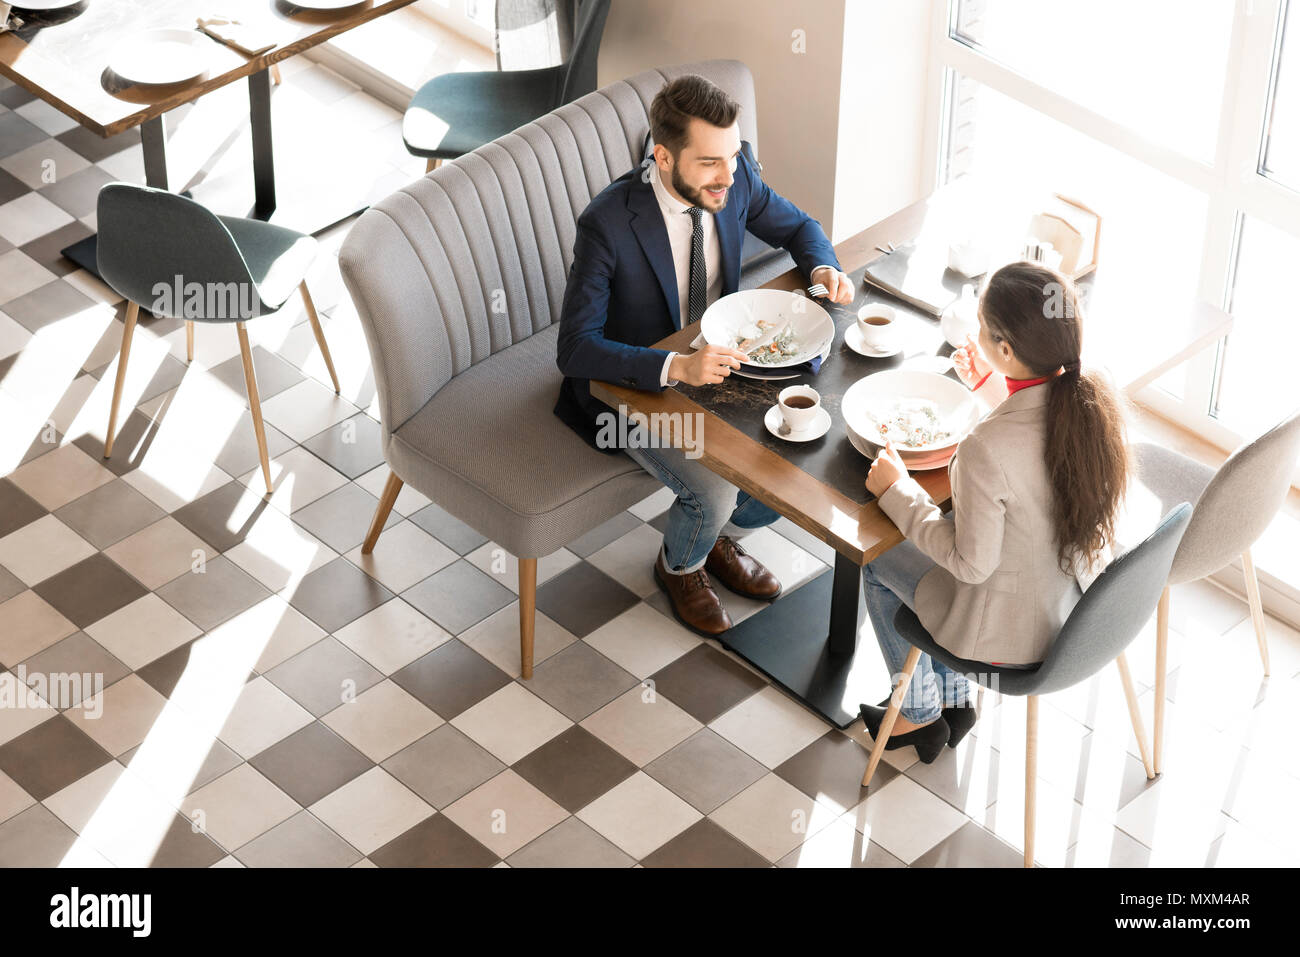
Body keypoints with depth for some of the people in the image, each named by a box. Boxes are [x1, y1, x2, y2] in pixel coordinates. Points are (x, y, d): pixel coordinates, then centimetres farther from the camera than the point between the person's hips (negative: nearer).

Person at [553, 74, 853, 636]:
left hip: (713, 360, 6)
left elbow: (797, 227, 7)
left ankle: (720, 538, 20)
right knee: (714, 491, -23)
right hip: (636, 384, -6)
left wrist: (823, 269, -16)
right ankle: (678, 566, 14)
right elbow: (575, 349, -31)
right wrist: (676, 368, -44)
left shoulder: (736, 178, -14)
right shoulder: (607, 224, -30)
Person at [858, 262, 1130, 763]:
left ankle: (920, 715, 40)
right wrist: (990, 386, 8)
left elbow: (971, 564, -22)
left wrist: (896, 491, -12)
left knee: (879, 563, 20)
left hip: (1015, 631, -6)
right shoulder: (1096, 398, -17)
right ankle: (954, 702, 42)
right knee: (939, 541, 29)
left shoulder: (986, 449, -37)